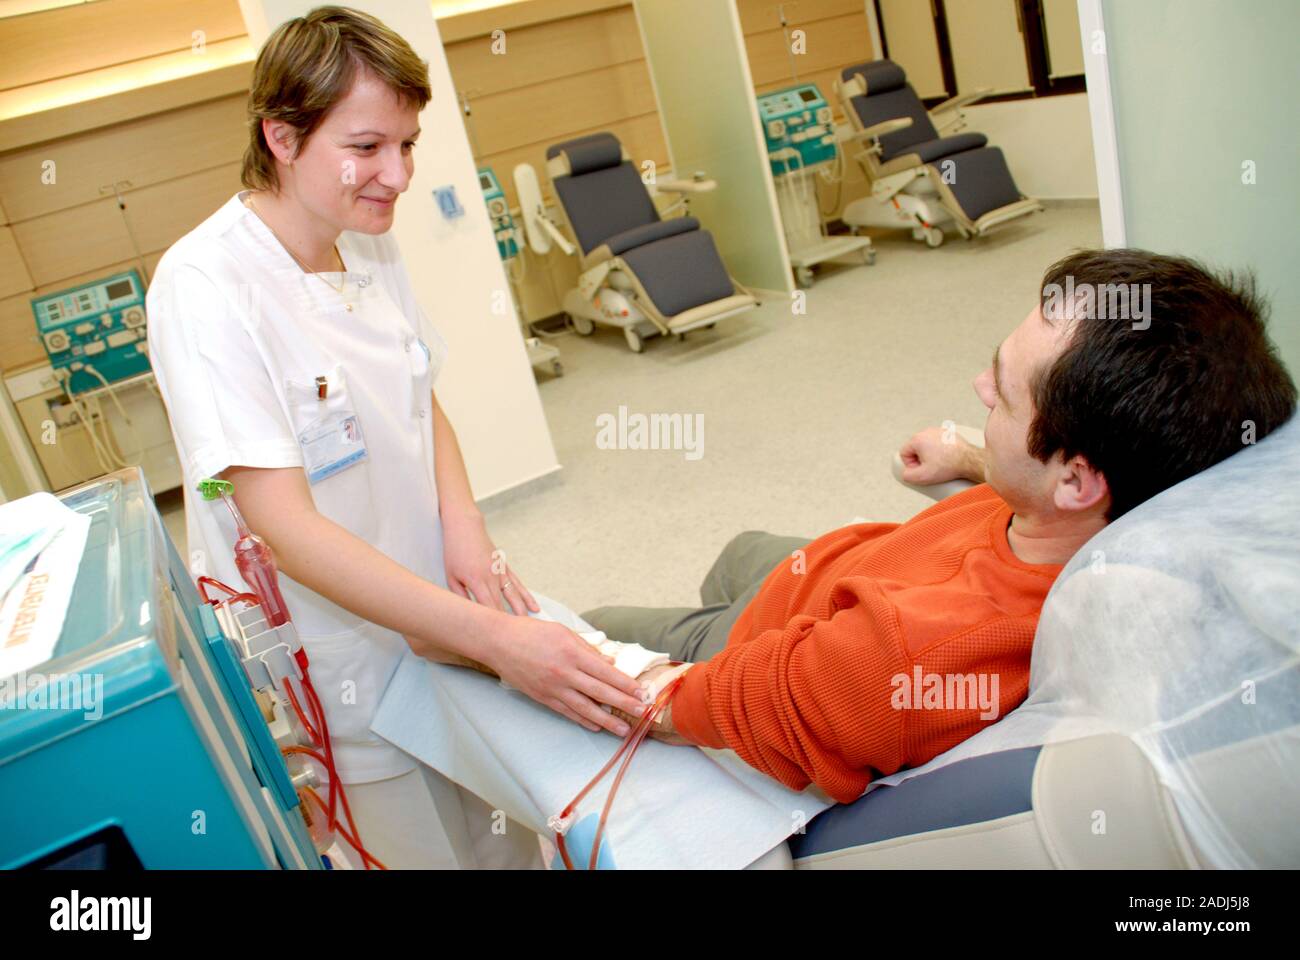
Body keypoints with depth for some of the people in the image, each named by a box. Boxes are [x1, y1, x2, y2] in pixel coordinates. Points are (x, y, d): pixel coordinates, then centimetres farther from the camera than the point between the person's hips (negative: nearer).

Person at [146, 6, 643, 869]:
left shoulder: (372, 247, -1)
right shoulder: (205, 286, -22)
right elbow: (289, 528, -28)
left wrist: (464, 527, -11)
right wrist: (498, 638, -34)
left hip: (438, 615, 6)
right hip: (342, 664, -6)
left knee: (509, 842, 19)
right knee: (426, 847, 14)